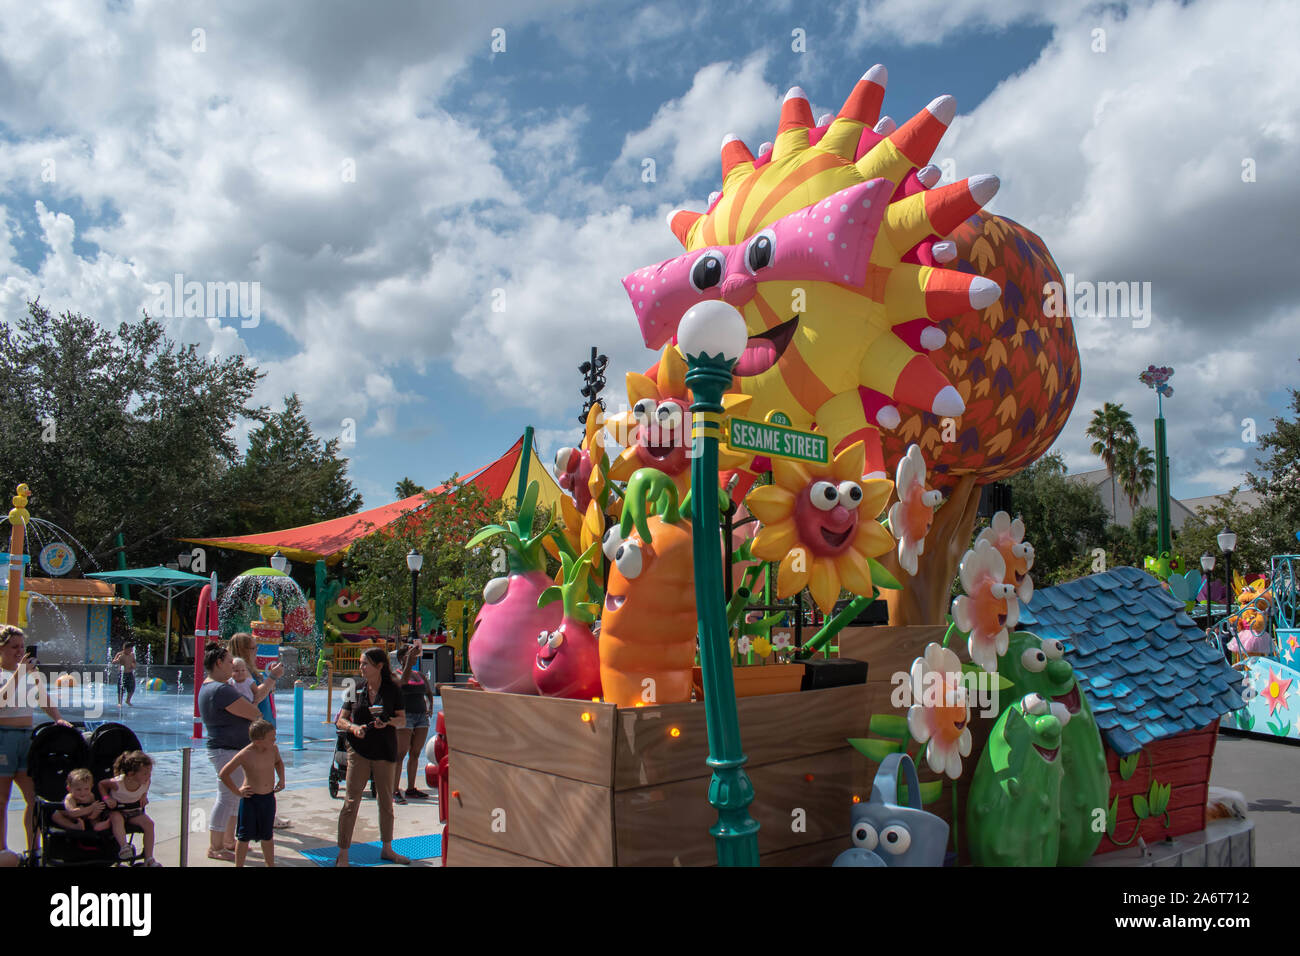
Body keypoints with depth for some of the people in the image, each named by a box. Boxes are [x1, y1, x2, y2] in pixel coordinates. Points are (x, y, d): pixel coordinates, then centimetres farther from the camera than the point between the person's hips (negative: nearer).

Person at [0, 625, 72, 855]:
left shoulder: (32, 674, 14)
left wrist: (58, 719, 2)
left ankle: (33, 850, 12)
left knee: (36, 797, 3)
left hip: (28, 736, 6)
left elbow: (45, 701, 18)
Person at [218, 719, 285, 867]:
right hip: (250, 799, -4)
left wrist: (281, 779, 8)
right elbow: (224, 774, -11)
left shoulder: (273, 749, -3)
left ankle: (271, 865, 29)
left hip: (269, 798, 5)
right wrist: (237, 791, -9)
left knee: (268, 836, 16)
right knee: (245, 836, 4)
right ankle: (238, 865, 18)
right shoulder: (245, 755, -19)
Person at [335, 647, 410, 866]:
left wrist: (388, 721, -17)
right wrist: (353, 727, -15)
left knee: (386, 801, 10)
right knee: (352, 801, -5)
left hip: (384, 750, 1)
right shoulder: (356, 689, 4)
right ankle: (343, 854, 2)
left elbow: (402, 720, 4)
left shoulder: (392, 690, 1)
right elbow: (340, 721, 5)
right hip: (359, 750, 0)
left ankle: (387, 848, 25)